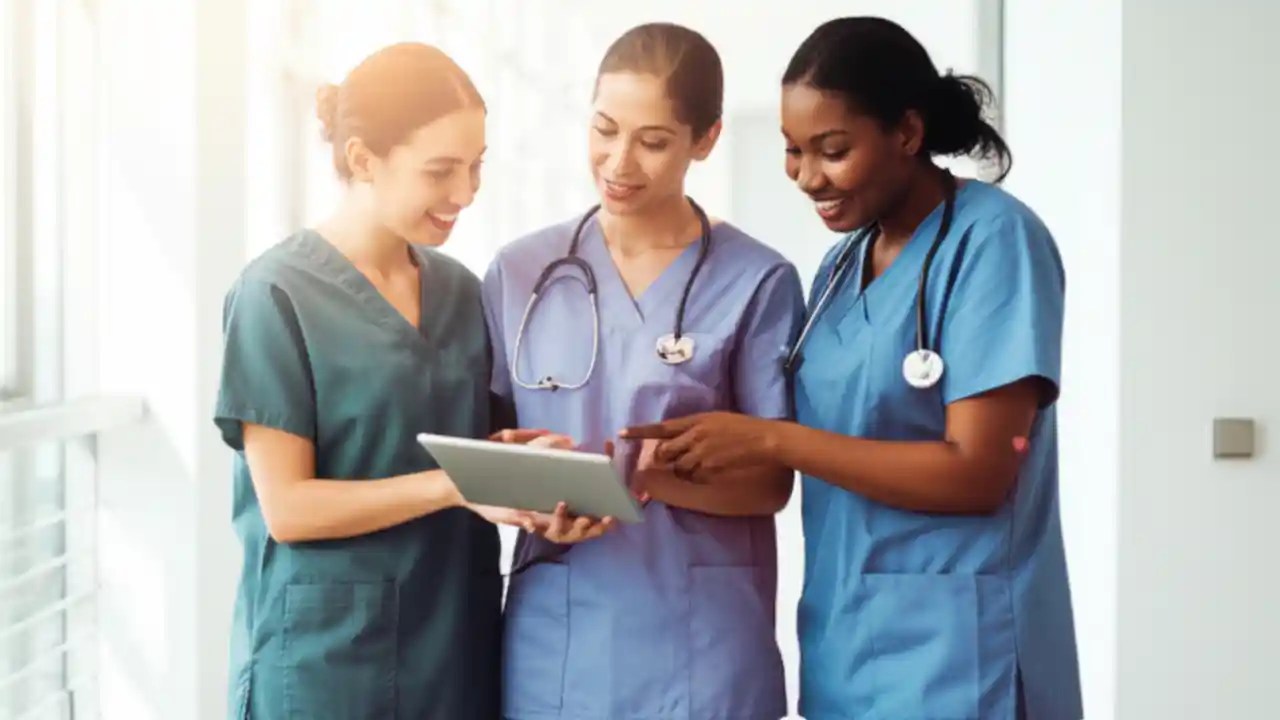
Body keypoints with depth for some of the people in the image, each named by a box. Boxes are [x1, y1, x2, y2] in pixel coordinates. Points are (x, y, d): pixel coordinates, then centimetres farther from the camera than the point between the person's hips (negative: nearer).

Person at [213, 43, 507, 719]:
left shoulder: (462, 291, 7)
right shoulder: (279, 294, -10)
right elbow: (288, 507, -14)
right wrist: (455, 485, -23)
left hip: (457, 637, 6)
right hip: (326, 647, -5)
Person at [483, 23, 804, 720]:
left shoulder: (757, 282, -3)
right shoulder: (519, 272, 5)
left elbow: (771, 479, -4)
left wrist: (644, 478, -20)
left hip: (699, 641, -2)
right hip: (552, 634, 2)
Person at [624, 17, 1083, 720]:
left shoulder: (994, 240, -12)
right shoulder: (842, 263, 10)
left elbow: (975, 473, -18)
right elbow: (835, 446, 11)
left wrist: (768, 439, -19)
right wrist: (705, 455, -4)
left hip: (952, 649, -6)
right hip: (843, 641, 7)